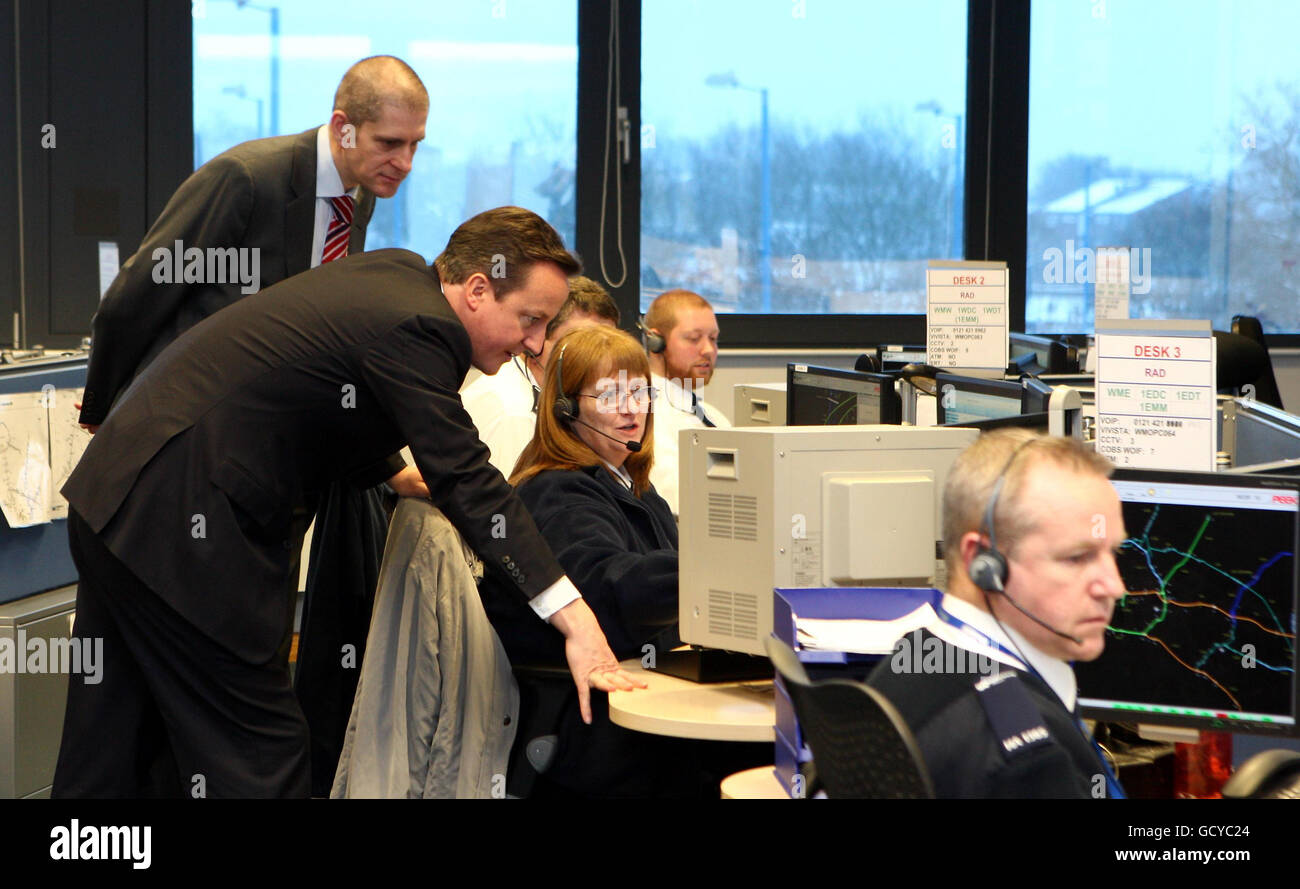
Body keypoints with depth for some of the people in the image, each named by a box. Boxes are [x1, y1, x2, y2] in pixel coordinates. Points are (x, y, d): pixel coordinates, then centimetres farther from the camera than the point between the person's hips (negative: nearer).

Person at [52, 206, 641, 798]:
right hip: (179, 521, -10)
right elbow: (465, 480, -23)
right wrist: (574, 621, -25)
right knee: (255, 754, -6)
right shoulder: (417, 327, -18)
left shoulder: (400, 272, 11)